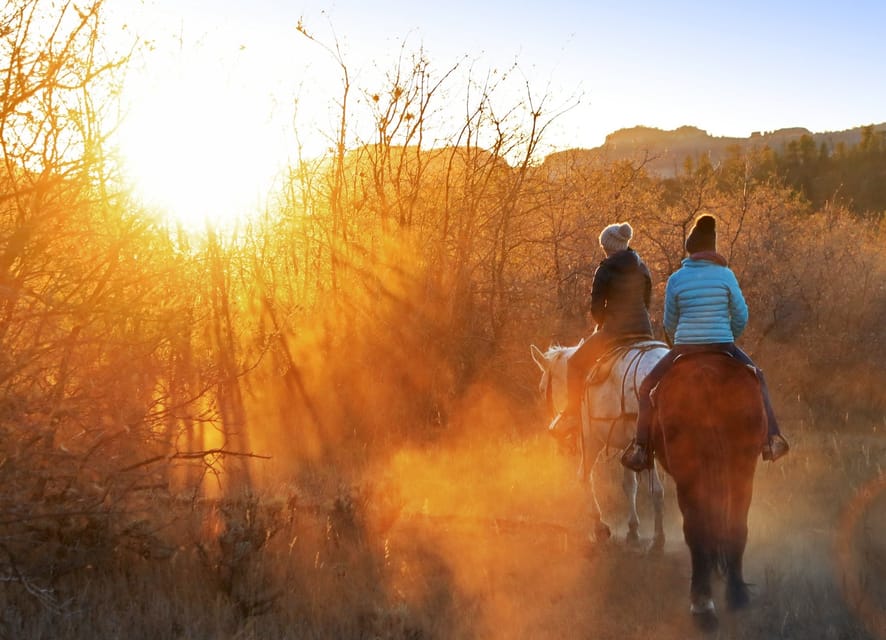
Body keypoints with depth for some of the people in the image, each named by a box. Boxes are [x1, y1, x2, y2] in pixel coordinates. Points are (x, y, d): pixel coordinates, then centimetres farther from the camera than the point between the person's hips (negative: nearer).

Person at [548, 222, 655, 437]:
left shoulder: (605, 270, -7)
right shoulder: (642, 268, 10)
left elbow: (596, 308, -8)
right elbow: (646, 302, 15)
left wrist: (602, 323, 14)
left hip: (614, 330, -6)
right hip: (644, 329, 6)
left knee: (575, 363, 11)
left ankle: (572, 414, 5)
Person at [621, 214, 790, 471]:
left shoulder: (676, 279, -2)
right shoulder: (725, 275, -2)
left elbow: (669, 324, 5)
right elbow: (741, 317, 2)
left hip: (684, 349, -1)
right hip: (723, 349, 1)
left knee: (648, 387, 18)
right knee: (756, 379, 26)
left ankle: (641, 447, 6)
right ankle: (771, 437, 15)